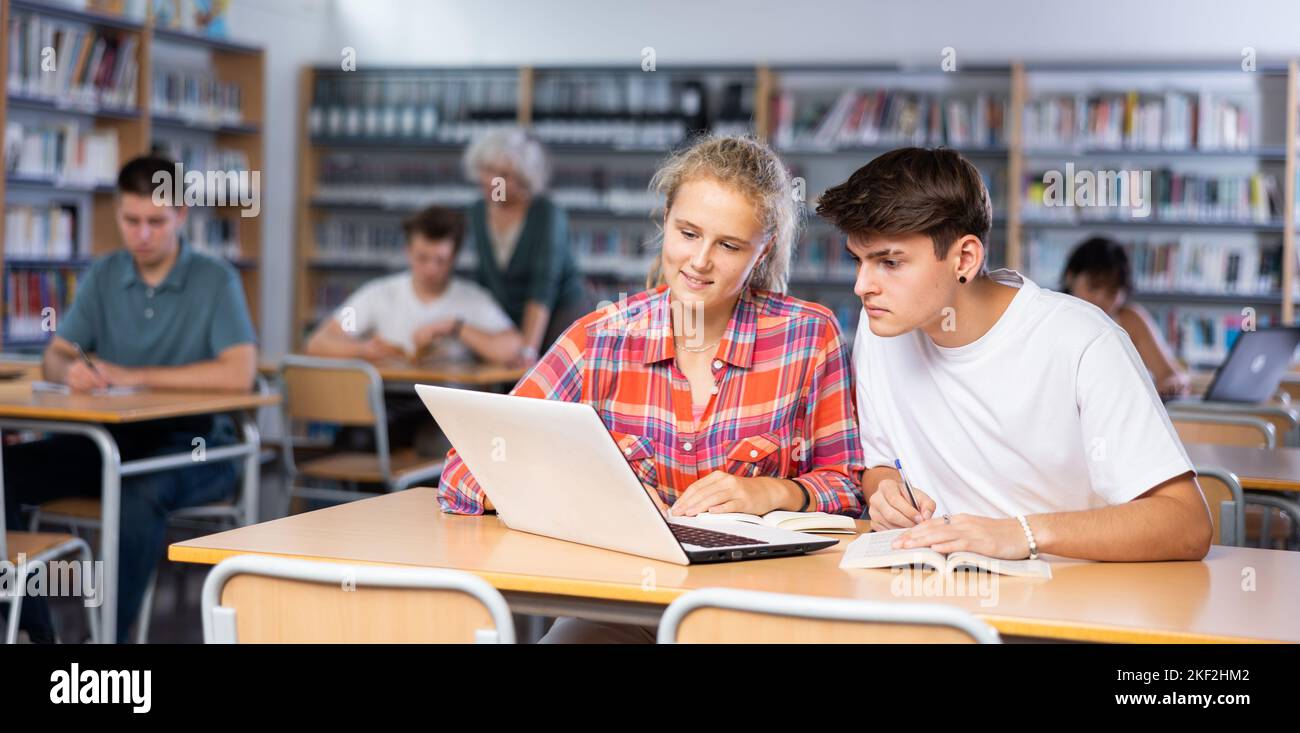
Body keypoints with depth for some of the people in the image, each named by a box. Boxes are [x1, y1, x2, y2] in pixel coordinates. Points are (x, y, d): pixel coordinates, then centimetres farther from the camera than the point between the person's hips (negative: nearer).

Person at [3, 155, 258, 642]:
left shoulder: (216, 280, -6)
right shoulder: (102, 277, 9)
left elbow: (239, 373, -18)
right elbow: (54, 356, 7)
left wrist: (134, 376, -19)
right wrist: (69, 370, -20)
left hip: (194, 442, -5)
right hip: (114, 436, 5)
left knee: (141, 493, -39)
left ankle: (111, 633, -27)